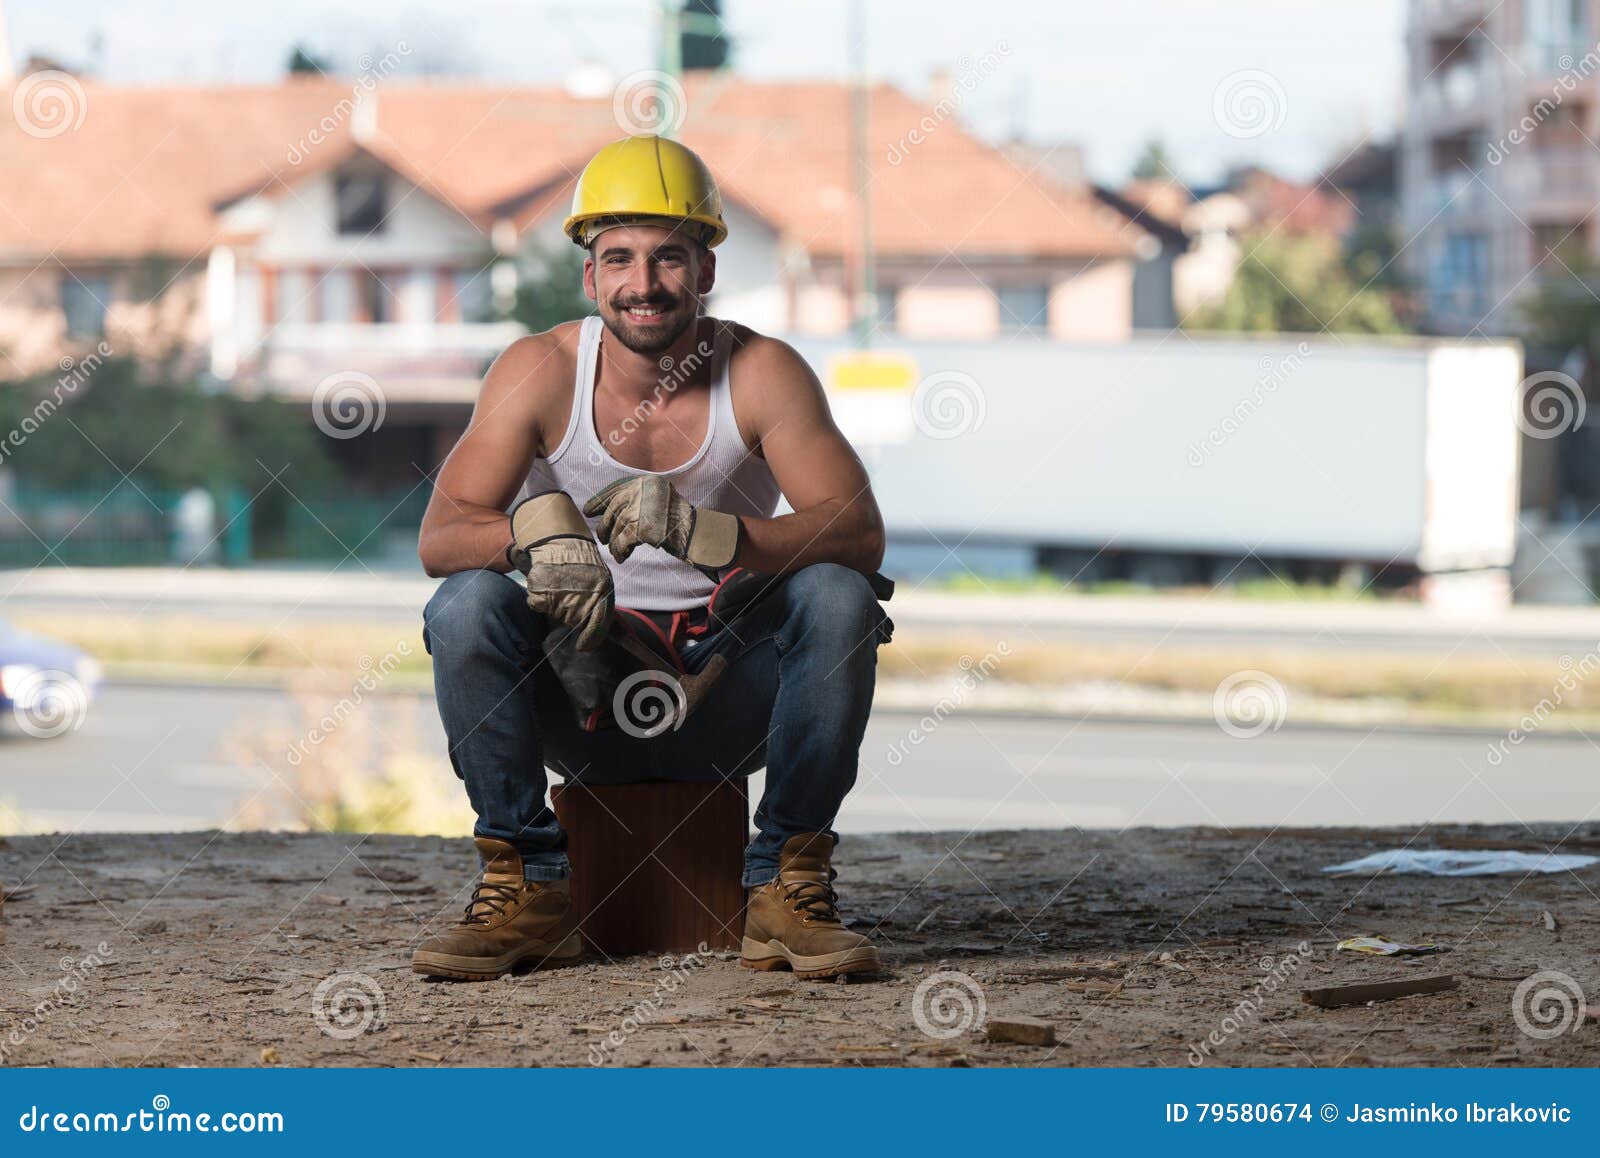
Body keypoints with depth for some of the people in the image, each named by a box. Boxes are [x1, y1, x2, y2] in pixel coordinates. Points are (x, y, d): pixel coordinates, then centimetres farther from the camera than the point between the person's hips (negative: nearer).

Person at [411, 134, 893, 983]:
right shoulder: (539, 373, -8)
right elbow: (441, 534, -15)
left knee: (837, 596, -27)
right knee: (466, 605, -26)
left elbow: (860, 533, -21)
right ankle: (524, 887, -13)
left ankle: (791, 888, -15)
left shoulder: (761, 374, -9)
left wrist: (699, 530, -38)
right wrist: (536, 531, -39)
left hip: (729, 700, 0)